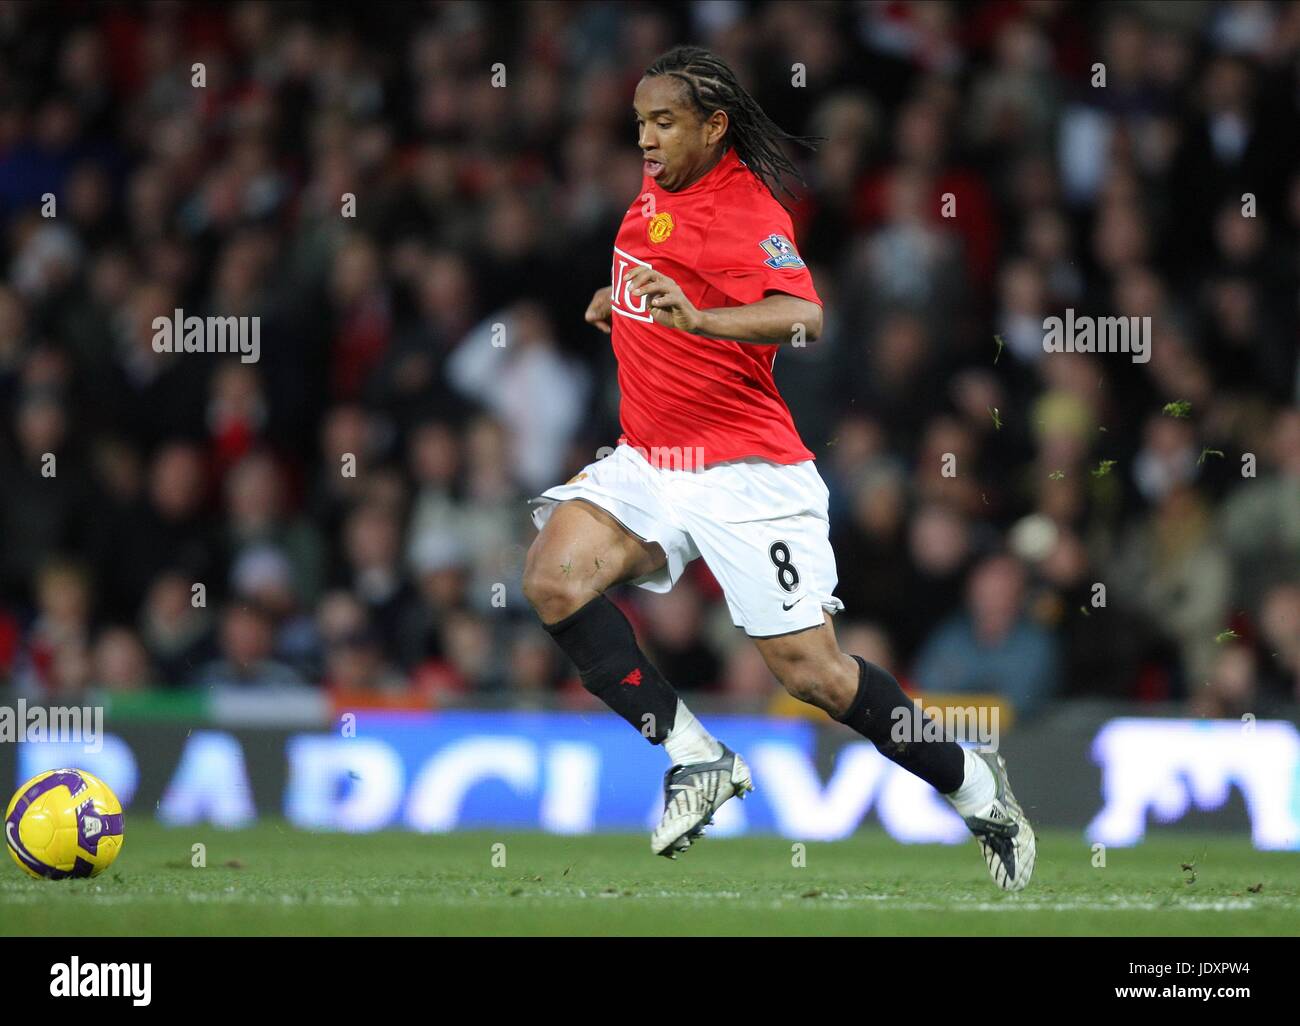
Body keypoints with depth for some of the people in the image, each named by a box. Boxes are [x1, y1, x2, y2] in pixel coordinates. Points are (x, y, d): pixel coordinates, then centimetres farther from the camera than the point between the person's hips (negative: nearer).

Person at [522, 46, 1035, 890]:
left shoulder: (745, 211, -16)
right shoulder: (661, 188, 10)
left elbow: (804, 318, -35)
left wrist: (698, 317, -49)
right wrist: (622, 297, 22)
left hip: (744, 469, -8)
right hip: (649, 463, 8)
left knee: (812, 672, -7)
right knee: (554, 579, -19)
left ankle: (974, 786, 16)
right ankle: (696, 756, -12)